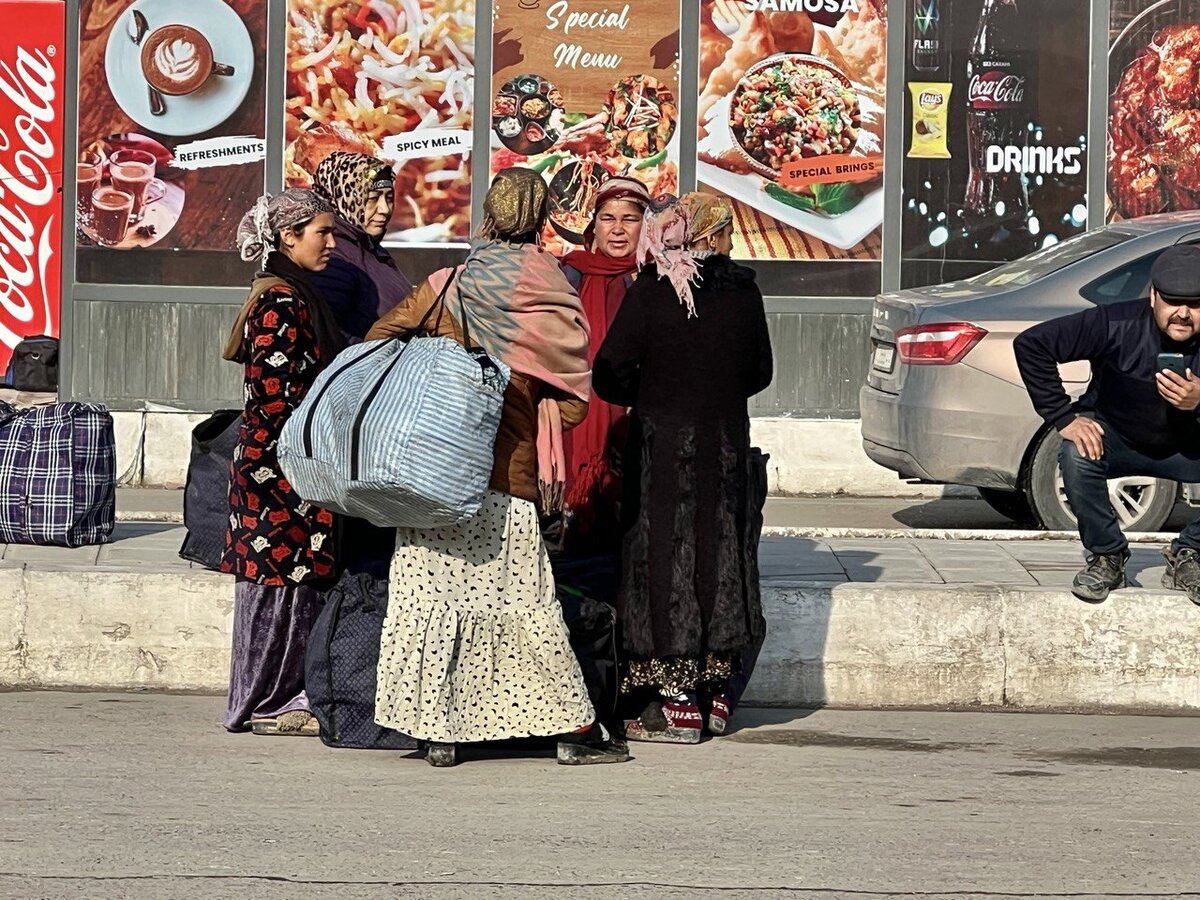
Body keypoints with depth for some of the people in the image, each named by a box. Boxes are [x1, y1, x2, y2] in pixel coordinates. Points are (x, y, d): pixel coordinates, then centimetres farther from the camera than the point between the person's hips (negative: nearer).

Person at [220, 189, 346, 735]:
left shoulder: (297, 296, 16)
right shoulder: (280, 303, -15)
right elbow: (276, 396, -19)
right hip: (280, 464, -10)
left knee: (292, 580, 11)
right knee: (285, 578, -5)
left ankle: (276, 700, 15)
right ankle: (273, 704, 0)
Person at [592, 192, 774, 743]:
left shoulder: (651, 292, -11)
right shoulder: (743, 293, 0)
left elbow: (610, 376, -11)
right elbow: (759, 372, 11)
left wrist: (649, 397, 8)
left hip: (663, 449, -4)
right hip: (727, 445, 4)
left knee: (666, 559, -1)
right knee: (719, 556, 13)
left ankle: (677, 704, -3)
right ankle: (716, 692, 20)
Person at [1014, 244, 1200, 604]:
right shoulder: (1119, 325, -25)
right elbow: (1031, 343, -23)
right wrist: (1064, 418, -24)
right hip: (1115, 437, -2)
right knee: (1077, 455, -34)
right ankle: (1106, 557, -11)